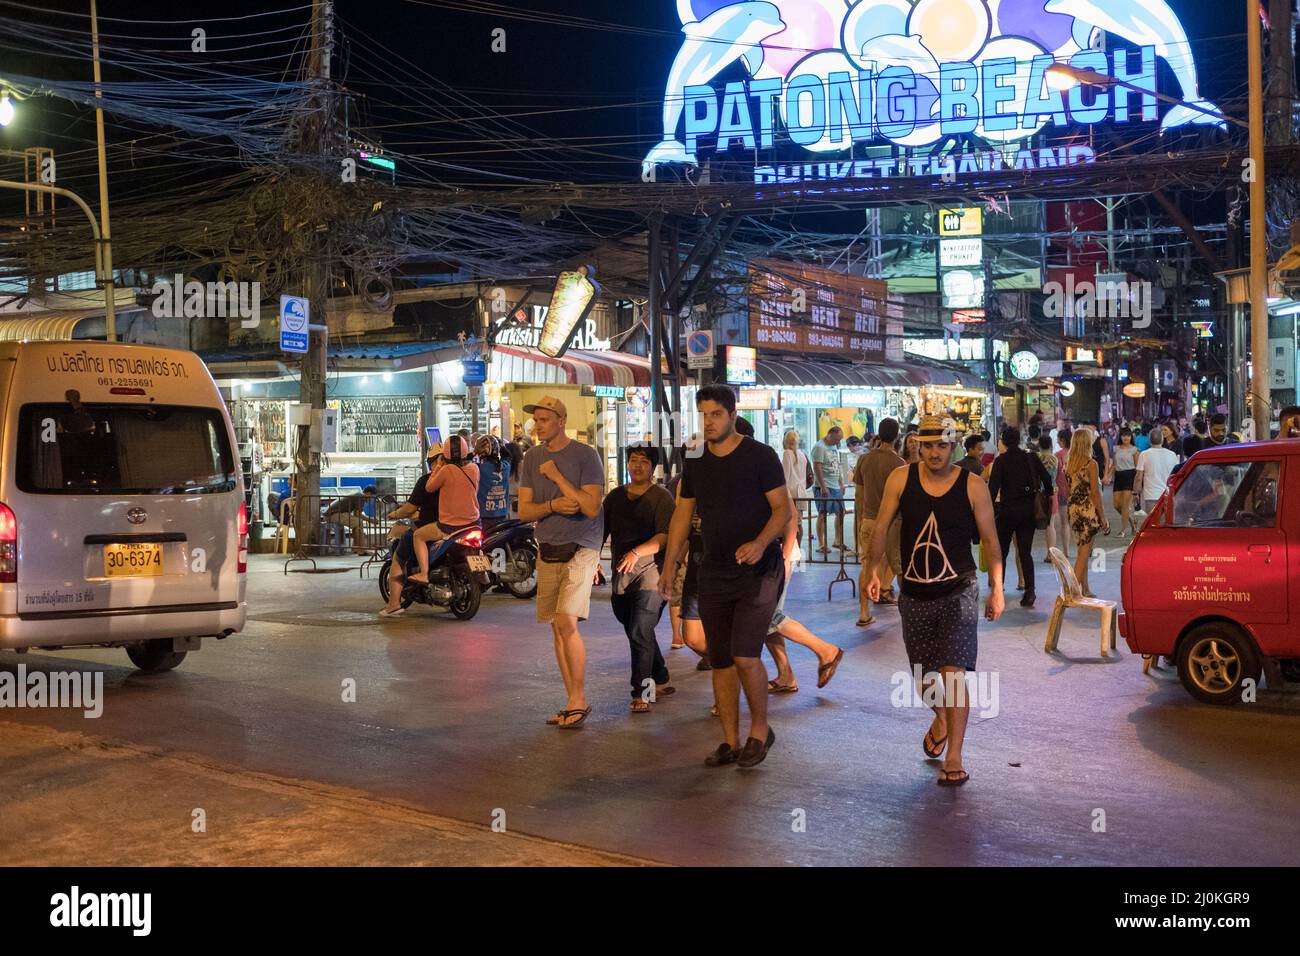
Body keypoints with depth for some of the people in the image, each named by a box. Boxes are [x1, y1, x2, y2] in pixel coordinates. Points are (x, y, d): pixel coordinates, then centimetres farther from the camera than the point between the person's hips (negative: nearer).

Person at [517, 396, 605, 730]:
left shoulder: (585, 455, -7)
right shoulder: (532, 458, 9)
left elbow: (591, 508, -15)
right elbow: (524, 511, 5)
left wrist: (557, 477, -15)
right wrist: (552, 506, -15)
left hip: (580, 549, -6)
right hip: (547, 551, 6)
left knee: (566, 623, -18)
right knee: (557, 629, 7)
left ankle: (578, 700, -5)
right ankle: (573, 703, 16)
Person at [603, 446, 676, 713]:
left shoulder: (662, 498, -3)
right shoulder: (615, 497, 13)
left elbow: (664, 537, -14)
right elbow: (601, 530, 16)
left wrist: (637, 553, -28)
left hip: (650, 573, -6)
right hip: (620, 576, 6)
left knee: (640, 633, -14)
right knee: (639, 633, 16)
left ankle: (641, 693, -7)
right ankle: (661, 681, 33)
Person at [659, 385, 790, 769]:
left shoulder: (760, 456, -7)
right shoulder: (695, 462, 9)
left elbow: (782, 509, -9)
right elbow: (682, 514, 15)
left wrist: (760, 543, -26)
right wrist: (669, 565, 10)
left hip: (758, 571, -5)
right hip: (714, 574, 6)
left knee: (745, 655, -14)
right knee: (720, 660, 7)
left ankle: (759, 729, 8)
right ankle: (731, 742, 17)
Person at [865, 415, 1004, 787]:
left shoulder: (973, 487, -5)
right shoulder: (901, 479, -2)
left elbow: (990, 539, 1)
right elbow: (881, 528, 4)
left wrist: (997, 589, -2)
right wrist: (873, 570, -3)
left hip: (959, 591, -3)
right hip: (914, 594, 3)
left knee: (954, 671, -14)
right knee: (924, 676, 14)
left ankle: (954, 757, -8)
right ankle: (942, 718, 47)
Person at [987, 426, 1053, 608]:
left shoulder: (1001, 461, -8)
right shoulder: (1031, 458, 1)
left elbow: (993, 486, -14)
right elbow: (1047, 479, 0)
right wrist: (1048, 497, 12)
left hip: (1007, 511, -3)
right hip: (1029, 510, 3)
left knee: (1001, 550, 13)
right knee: (1026, 552, 5)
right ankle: (1029, 591, -5)